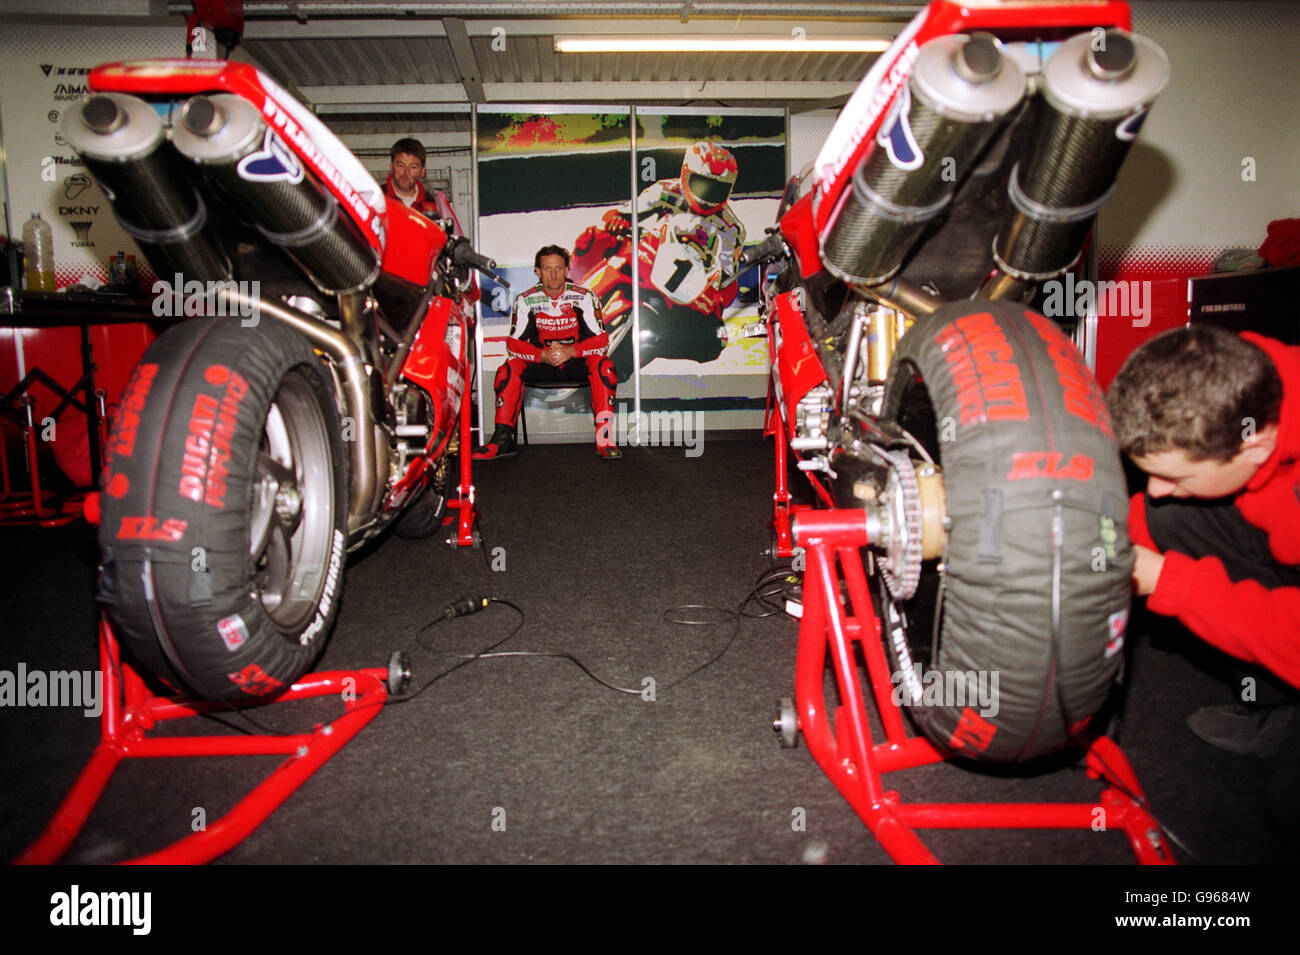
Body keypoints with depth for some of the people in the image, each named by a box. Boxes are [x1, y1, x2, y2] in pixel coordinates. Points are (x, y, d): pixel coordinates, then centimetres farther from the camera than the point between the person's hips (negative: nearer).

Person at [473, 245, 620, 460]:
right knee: (509, 368, -26)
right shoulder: (525, 300, -2)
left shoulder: (584, 297, -6)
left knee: (604, 366, -32)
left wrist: (571, 351, -30)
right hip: (540, 362, 1)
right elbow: (513, 343, -8)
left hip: (577, 362, -1)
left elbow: (601, 339, -11)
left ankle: (604, 438, -32)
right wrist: (543, 355, -27)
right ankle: (503, 438, -23)